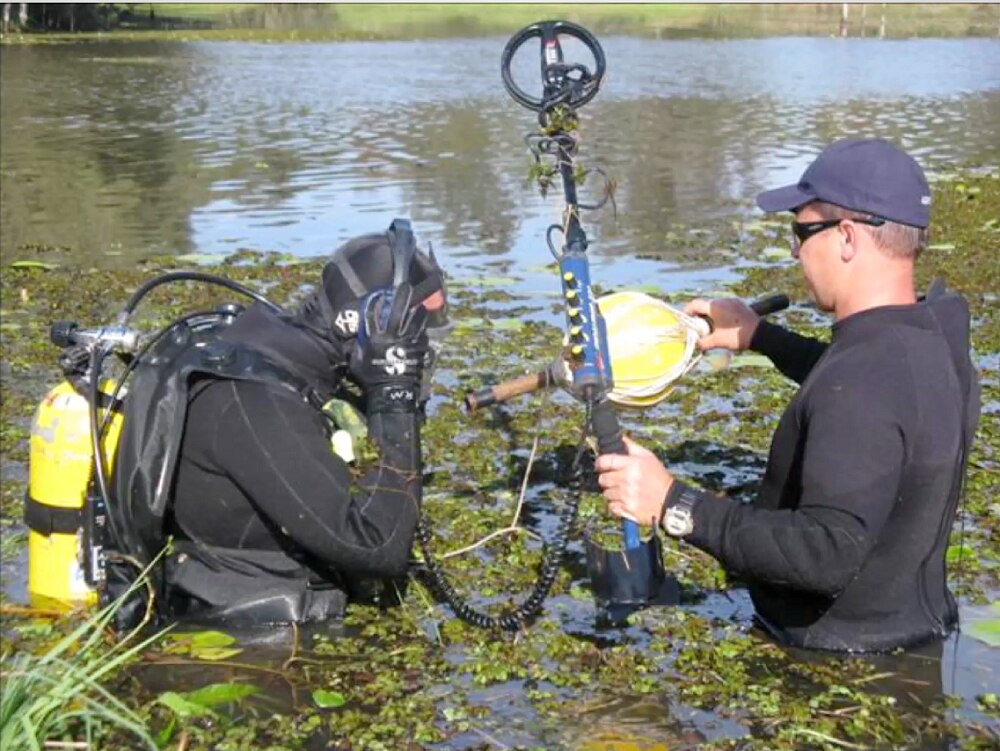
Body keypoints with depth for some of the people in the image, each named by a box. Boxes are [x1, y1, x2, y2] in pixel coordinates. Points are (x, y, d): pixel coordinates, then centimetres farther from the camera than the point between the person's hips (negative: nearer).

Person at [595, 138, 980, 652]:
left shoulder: (863, 386, -30)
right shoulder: (935, 339, 0)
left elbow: (829, 554, -35)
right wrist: (761, 336, 25)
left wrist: (675, 505, -33)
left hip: (844, 662, -9)